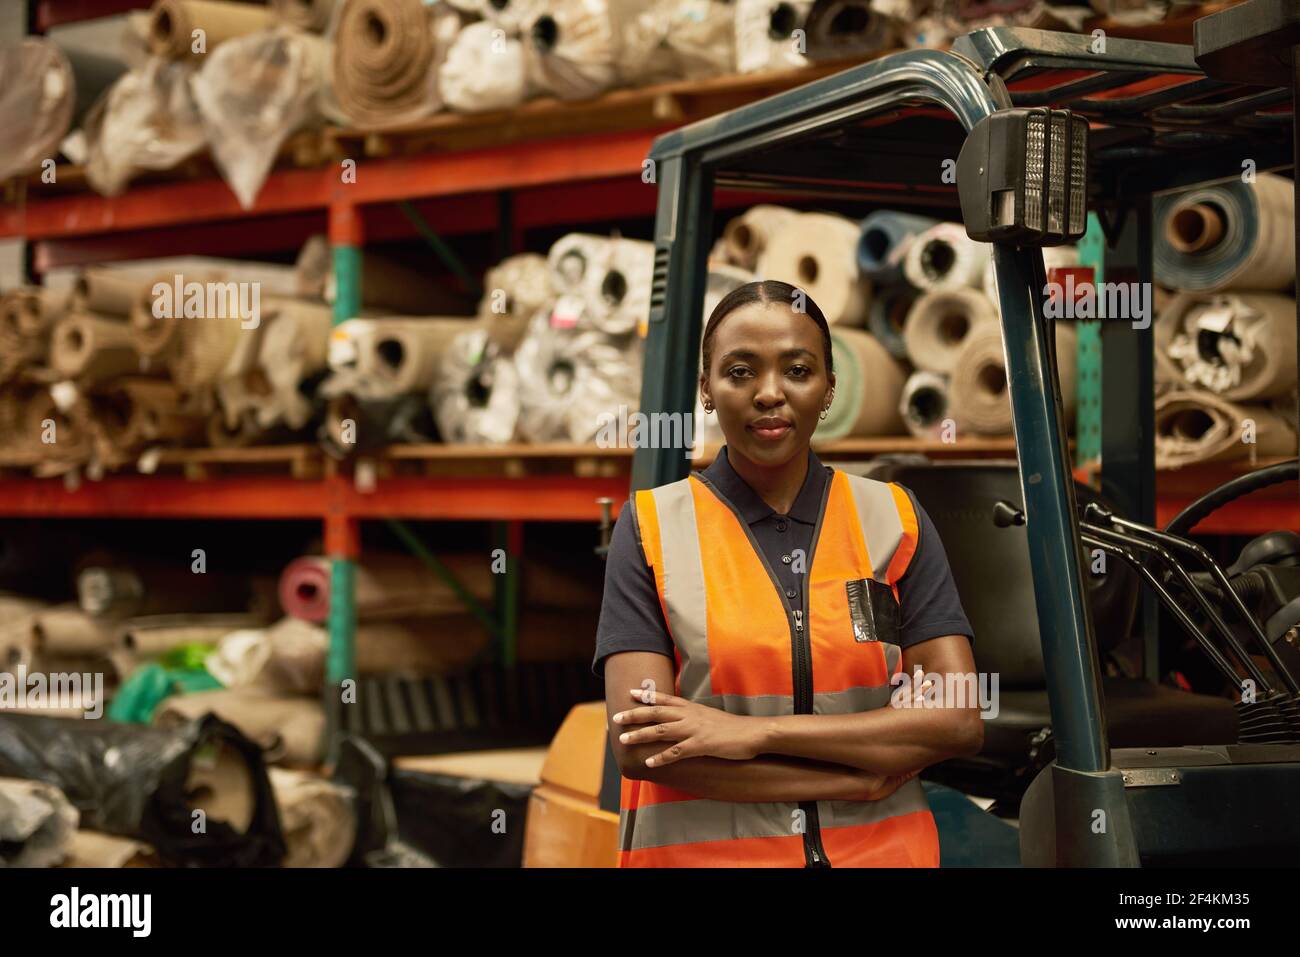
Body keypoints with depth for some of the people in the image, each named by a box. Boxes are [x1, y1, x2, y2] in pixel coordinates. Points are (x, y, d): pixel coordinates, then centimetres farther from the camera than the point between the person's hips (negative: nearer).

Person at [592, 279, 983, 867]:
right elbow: (638, 746, -15)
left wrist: (756, 732, -18)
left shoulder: (894, 520, 0)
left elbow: (960, 721, -10)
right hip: (698, 850, -1)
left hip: (880, 852, 2)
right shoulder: (652, 527, -5)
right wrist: (860, 777, -16)